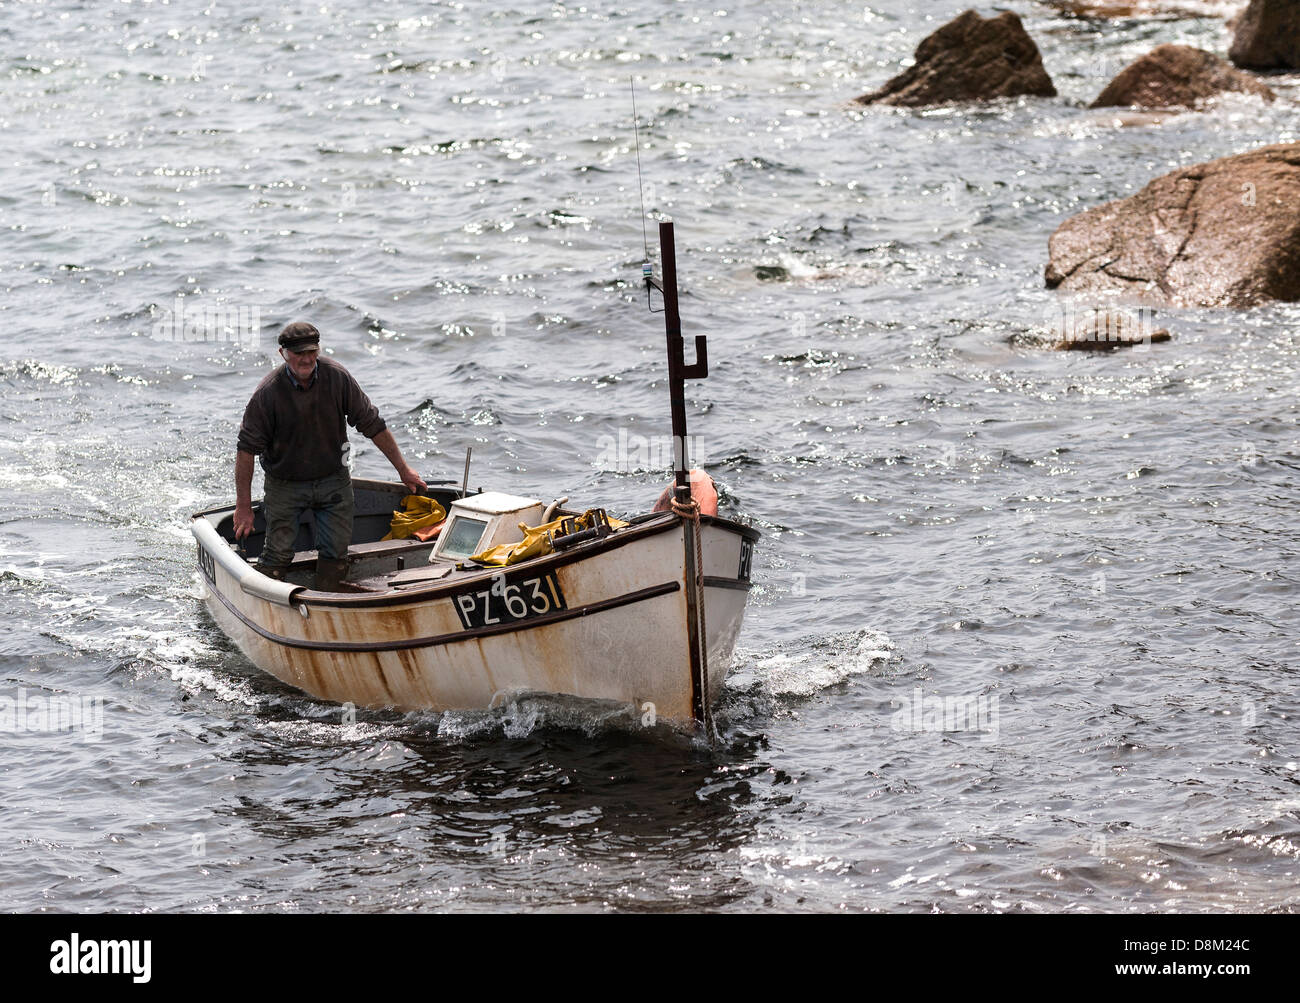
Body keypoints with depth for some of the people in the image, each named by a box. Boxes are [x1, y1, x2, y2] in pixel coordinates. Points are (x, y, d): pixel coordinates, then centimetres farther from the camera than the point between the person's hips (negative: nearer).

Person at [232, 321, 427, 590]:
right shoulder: (267, 393, -19)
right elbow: (247, 448, -14)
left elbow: (372, 424, -2)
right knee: (277, 555, -8)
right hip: (285, 485, -3)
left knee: (335, 553, 2)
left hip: (333, 480, 3)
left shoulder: (337, 377, -12)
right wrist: (244, 507, -14)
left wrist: (403, 469, 2)